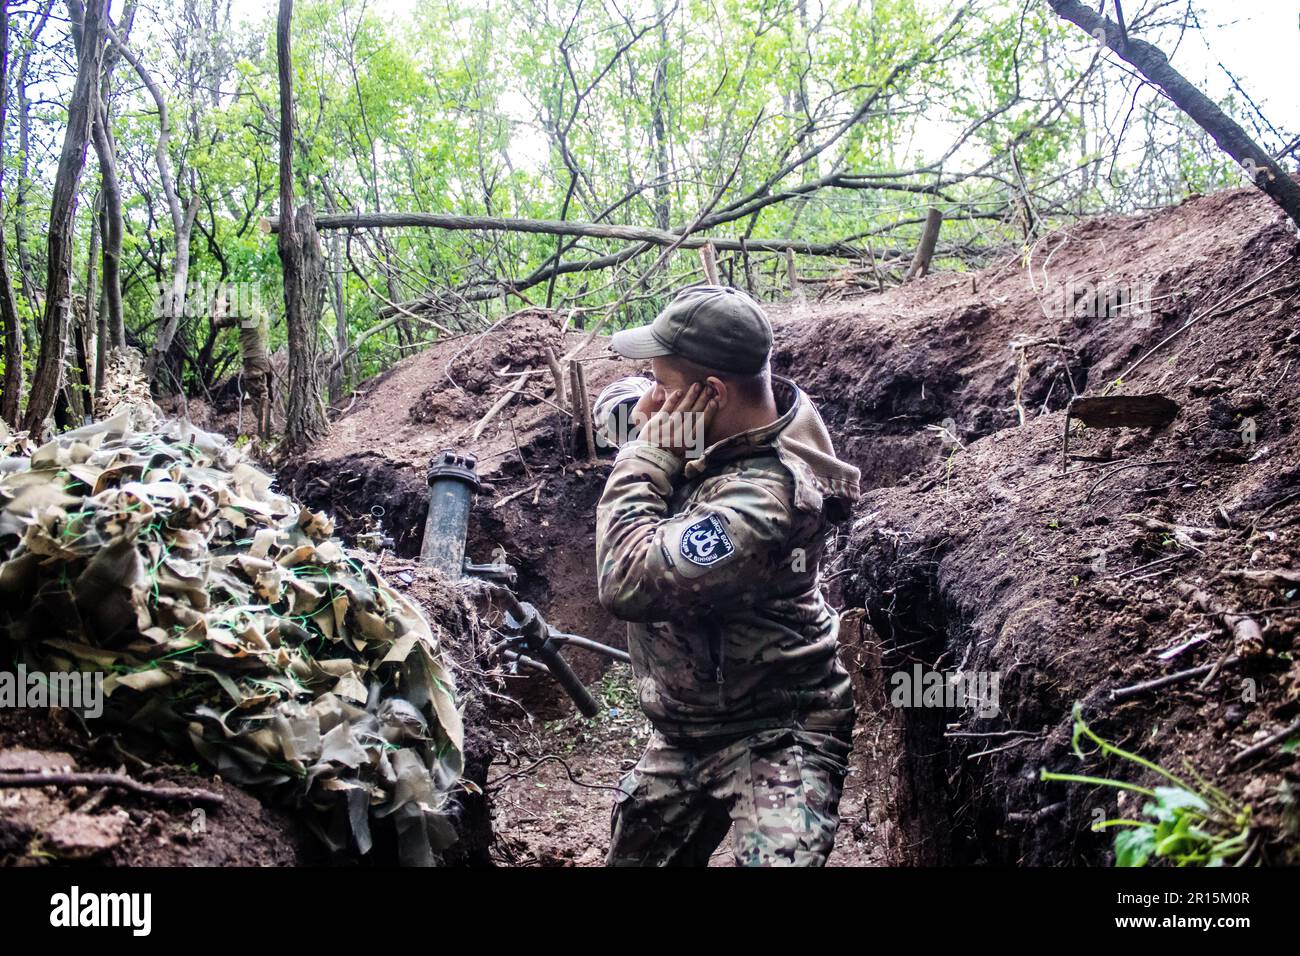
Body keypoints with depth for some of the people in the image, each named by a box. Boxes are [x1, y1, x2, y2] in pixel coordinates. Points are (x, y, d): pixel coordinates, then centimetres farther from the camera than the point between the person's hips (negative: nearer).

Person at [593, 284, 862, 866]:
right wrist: (648, 437, -13)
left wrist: (650, 457, -25)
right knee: (631, 855, 23)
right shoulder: (723, 432, -7)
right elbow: (618, 400, 11)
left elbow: (625, 582, -36)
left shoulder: (760, 497, -33)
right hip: (688, 727, 9)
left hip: (773, 737, -9)